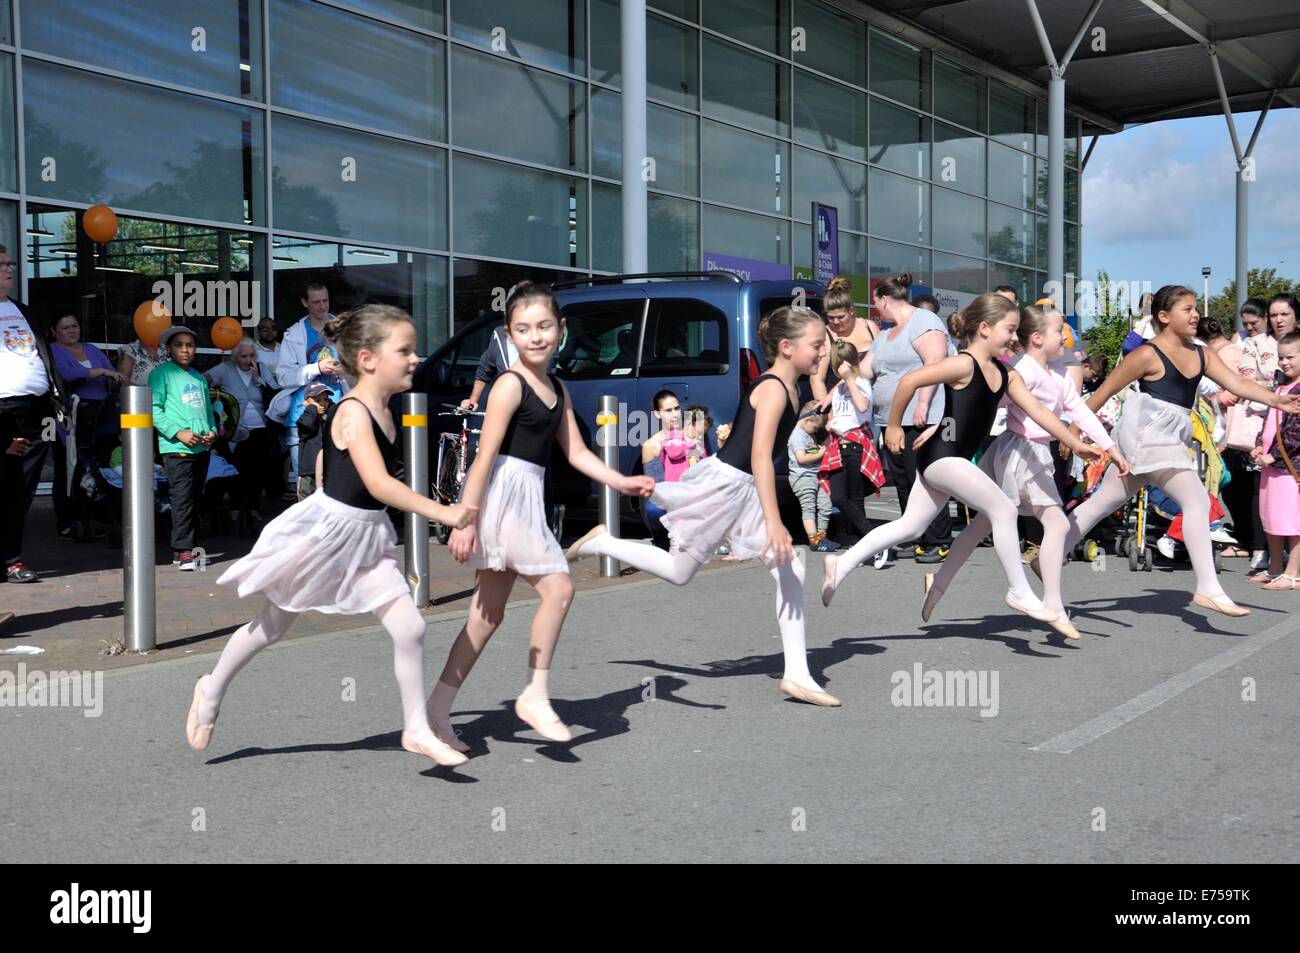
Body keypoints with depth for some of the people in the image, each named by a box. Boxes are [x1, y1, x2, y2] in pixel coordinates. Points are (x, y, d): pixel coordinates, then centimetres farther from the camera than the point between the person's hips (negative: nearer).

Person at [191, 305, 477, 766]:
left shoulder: (385, 415, 3)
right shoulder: (353, 413, -22)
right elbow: (378, 484, -32)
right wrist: (441, 512, -34)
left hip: (366, 537, 7)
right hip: (325, 531, -7)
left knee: (410, 627, -5)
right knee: (271, 626, 12)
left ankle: (417, 730, 7)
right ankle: (212, 689, 37)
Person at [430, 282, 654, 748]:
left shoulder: (558, 389, 15)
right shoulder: (510, 385, -10)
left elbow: (576, 452, 16)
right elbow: (486, 455, -15)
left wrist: (622, 482, 4)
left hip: (527, 499, 9)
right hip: (502, 495, -9)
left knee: (488, 613, 10)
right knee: (558, 587, -12)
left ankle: (438, 708, 15)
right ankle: (535, 695, -3)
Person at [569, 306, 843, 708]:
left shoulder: (790, 389, 9)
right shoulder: (772, 389, -20)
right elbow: (760, 456, -29)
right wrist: (774, 523, -33)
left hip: (746, 493, 9)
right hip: (723, 483, -9)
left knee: (791, 572, -1)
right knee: (679, 572, 4)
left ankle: (797, 675, 2)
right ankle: (600, 543, 24)